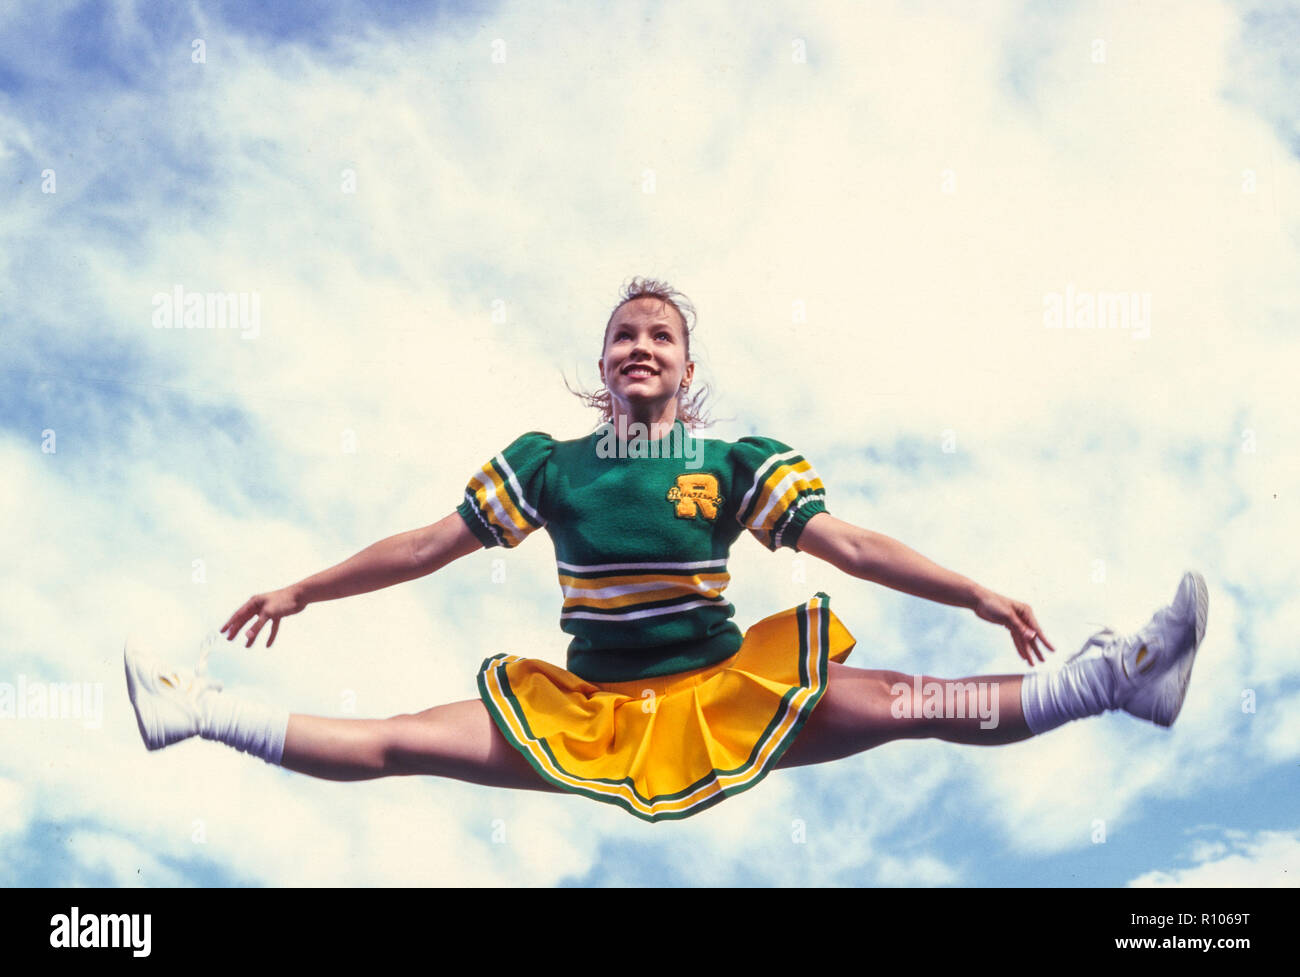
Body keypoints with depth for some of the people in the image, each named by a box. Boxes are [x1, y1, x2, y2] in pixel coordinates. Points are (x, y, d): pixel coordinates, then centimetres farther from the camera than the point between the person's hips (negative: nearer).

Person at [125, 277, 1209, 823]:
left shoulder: (737, 466, 3)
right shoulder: (548, 465, 6)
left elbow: (848, 544, -1)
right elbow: (428, 545, 10)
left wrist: (978, 596, -8)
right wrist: (301, 591, 12)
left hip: (720, 705, -1)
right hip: (580, 715, 2)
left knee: (894, 703, -21)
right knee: (399, 742, -10)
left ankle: (1116, 679, -20)